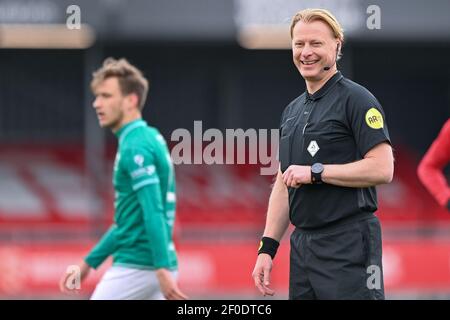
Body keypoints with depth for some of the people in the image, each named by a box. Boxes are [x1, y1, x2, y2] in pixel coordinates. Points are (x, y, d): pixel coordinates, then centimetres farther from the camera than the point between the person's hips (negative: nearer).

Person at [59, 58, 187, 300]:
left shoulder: (135, 147, -13)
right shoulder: (149, 139, 17)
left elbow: (153, 213, -23)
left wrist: (162, 269, -30)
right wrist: (89, 263, 26)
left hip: (137, 266, -9)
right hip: (153, 266, 9)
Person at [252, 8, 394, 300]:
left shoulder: (355, 99, -6)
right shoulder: (292, 111, 18)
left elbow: (382, 169, -16)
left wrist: (315, 172, -15)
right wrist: (267, 247, 13)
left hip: (348, 247, -8)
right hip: (302, 247, 8)